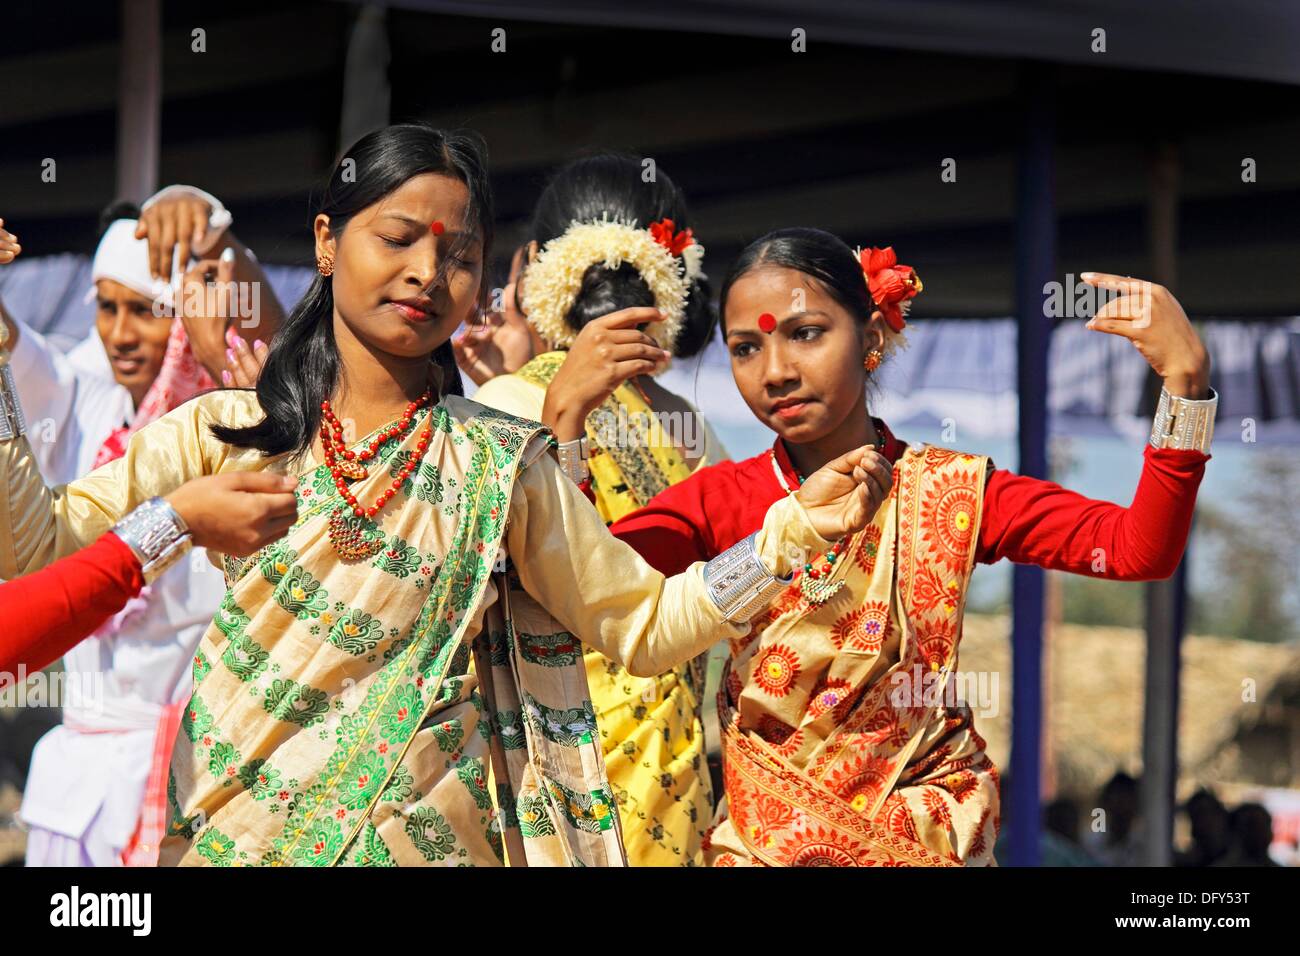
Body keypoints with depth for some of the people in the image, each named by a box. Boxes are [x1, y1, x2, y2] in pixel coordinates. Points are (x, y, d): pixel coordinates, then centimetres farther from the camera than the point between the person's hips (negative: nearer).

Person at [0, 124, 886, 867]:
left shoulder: (500, 465, 2)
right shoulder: (229, 434, 2)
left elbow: (646, 625, 5)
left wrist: (791, 528, -5)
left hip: (429, 838, 0)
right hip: (234, 835, 1)